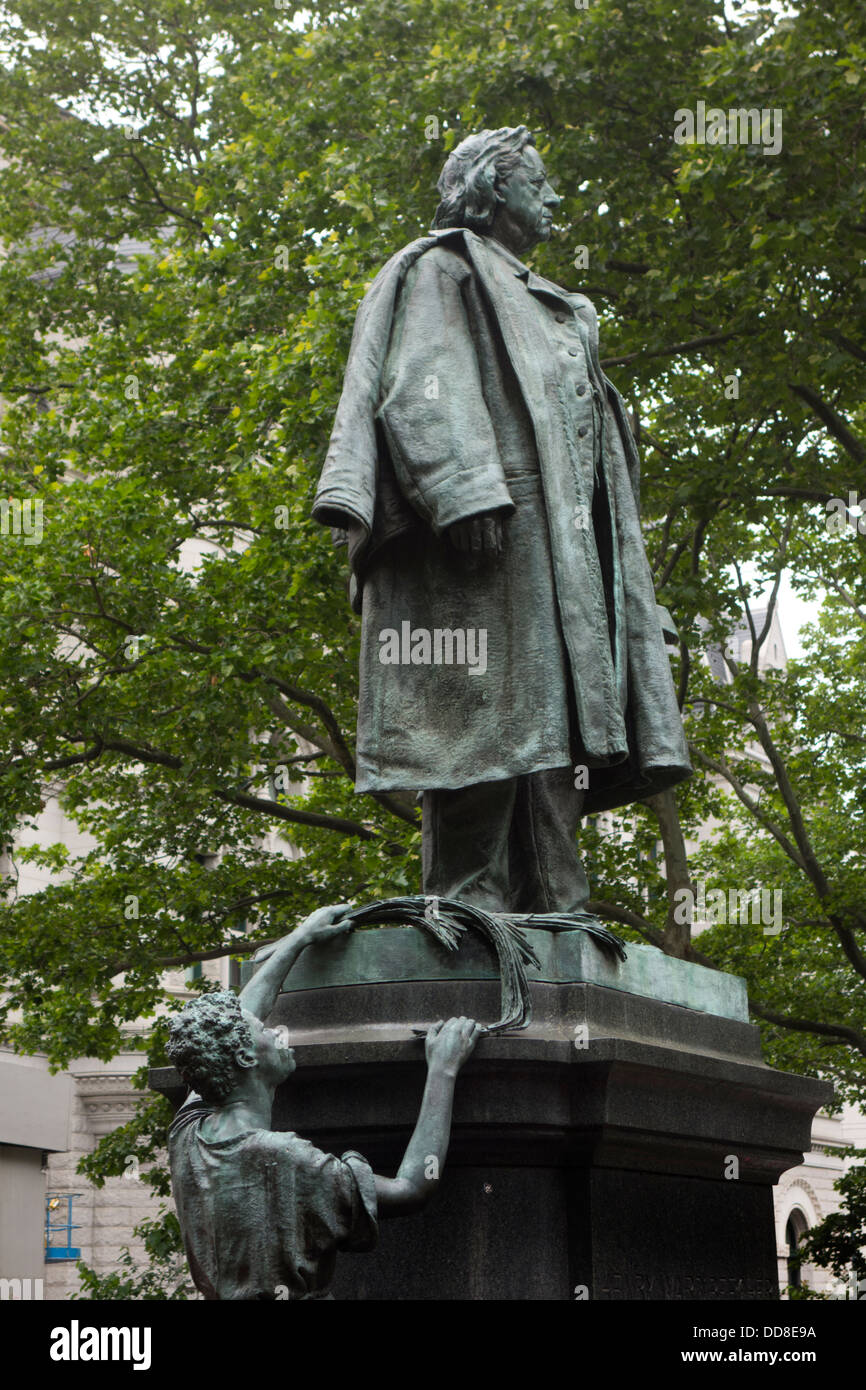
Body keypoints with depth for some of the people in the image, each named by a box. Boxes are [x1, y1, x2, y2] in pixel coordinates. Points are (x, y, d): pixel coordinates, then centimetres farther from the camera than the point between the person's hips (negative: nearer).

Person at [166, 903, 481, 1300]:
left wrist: (300, 939, 33)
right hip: (285, 1293, -8)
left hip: (221, 1297, 8)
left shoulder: (187, 1135, 4)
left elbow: (232, 1021, 22)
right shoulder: (275, 1159, -17)